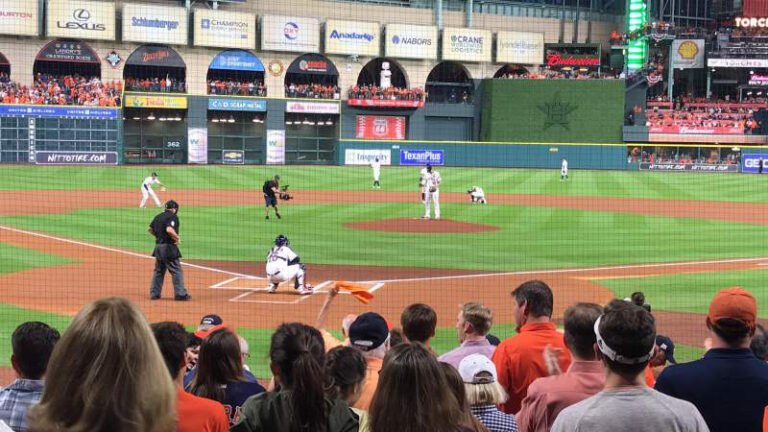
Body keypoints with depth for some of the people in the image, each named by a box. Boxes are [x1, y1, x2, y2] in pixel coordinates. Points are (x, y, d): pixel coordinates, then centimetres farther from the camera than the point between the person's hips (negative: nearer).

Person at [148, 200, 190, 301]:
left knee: (158, 270, 16)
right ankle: (180, 294, -2)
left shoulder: (158, 217, 13)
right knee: (177, 271, -2)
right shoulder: (173, 217, -12)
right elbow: (169, 229, -26)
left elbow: (150, 229, 18)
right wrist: (177, 237, -13)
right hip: (169, 247, -8)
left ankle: (154, 293, 17)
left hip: (158, 246, 8)